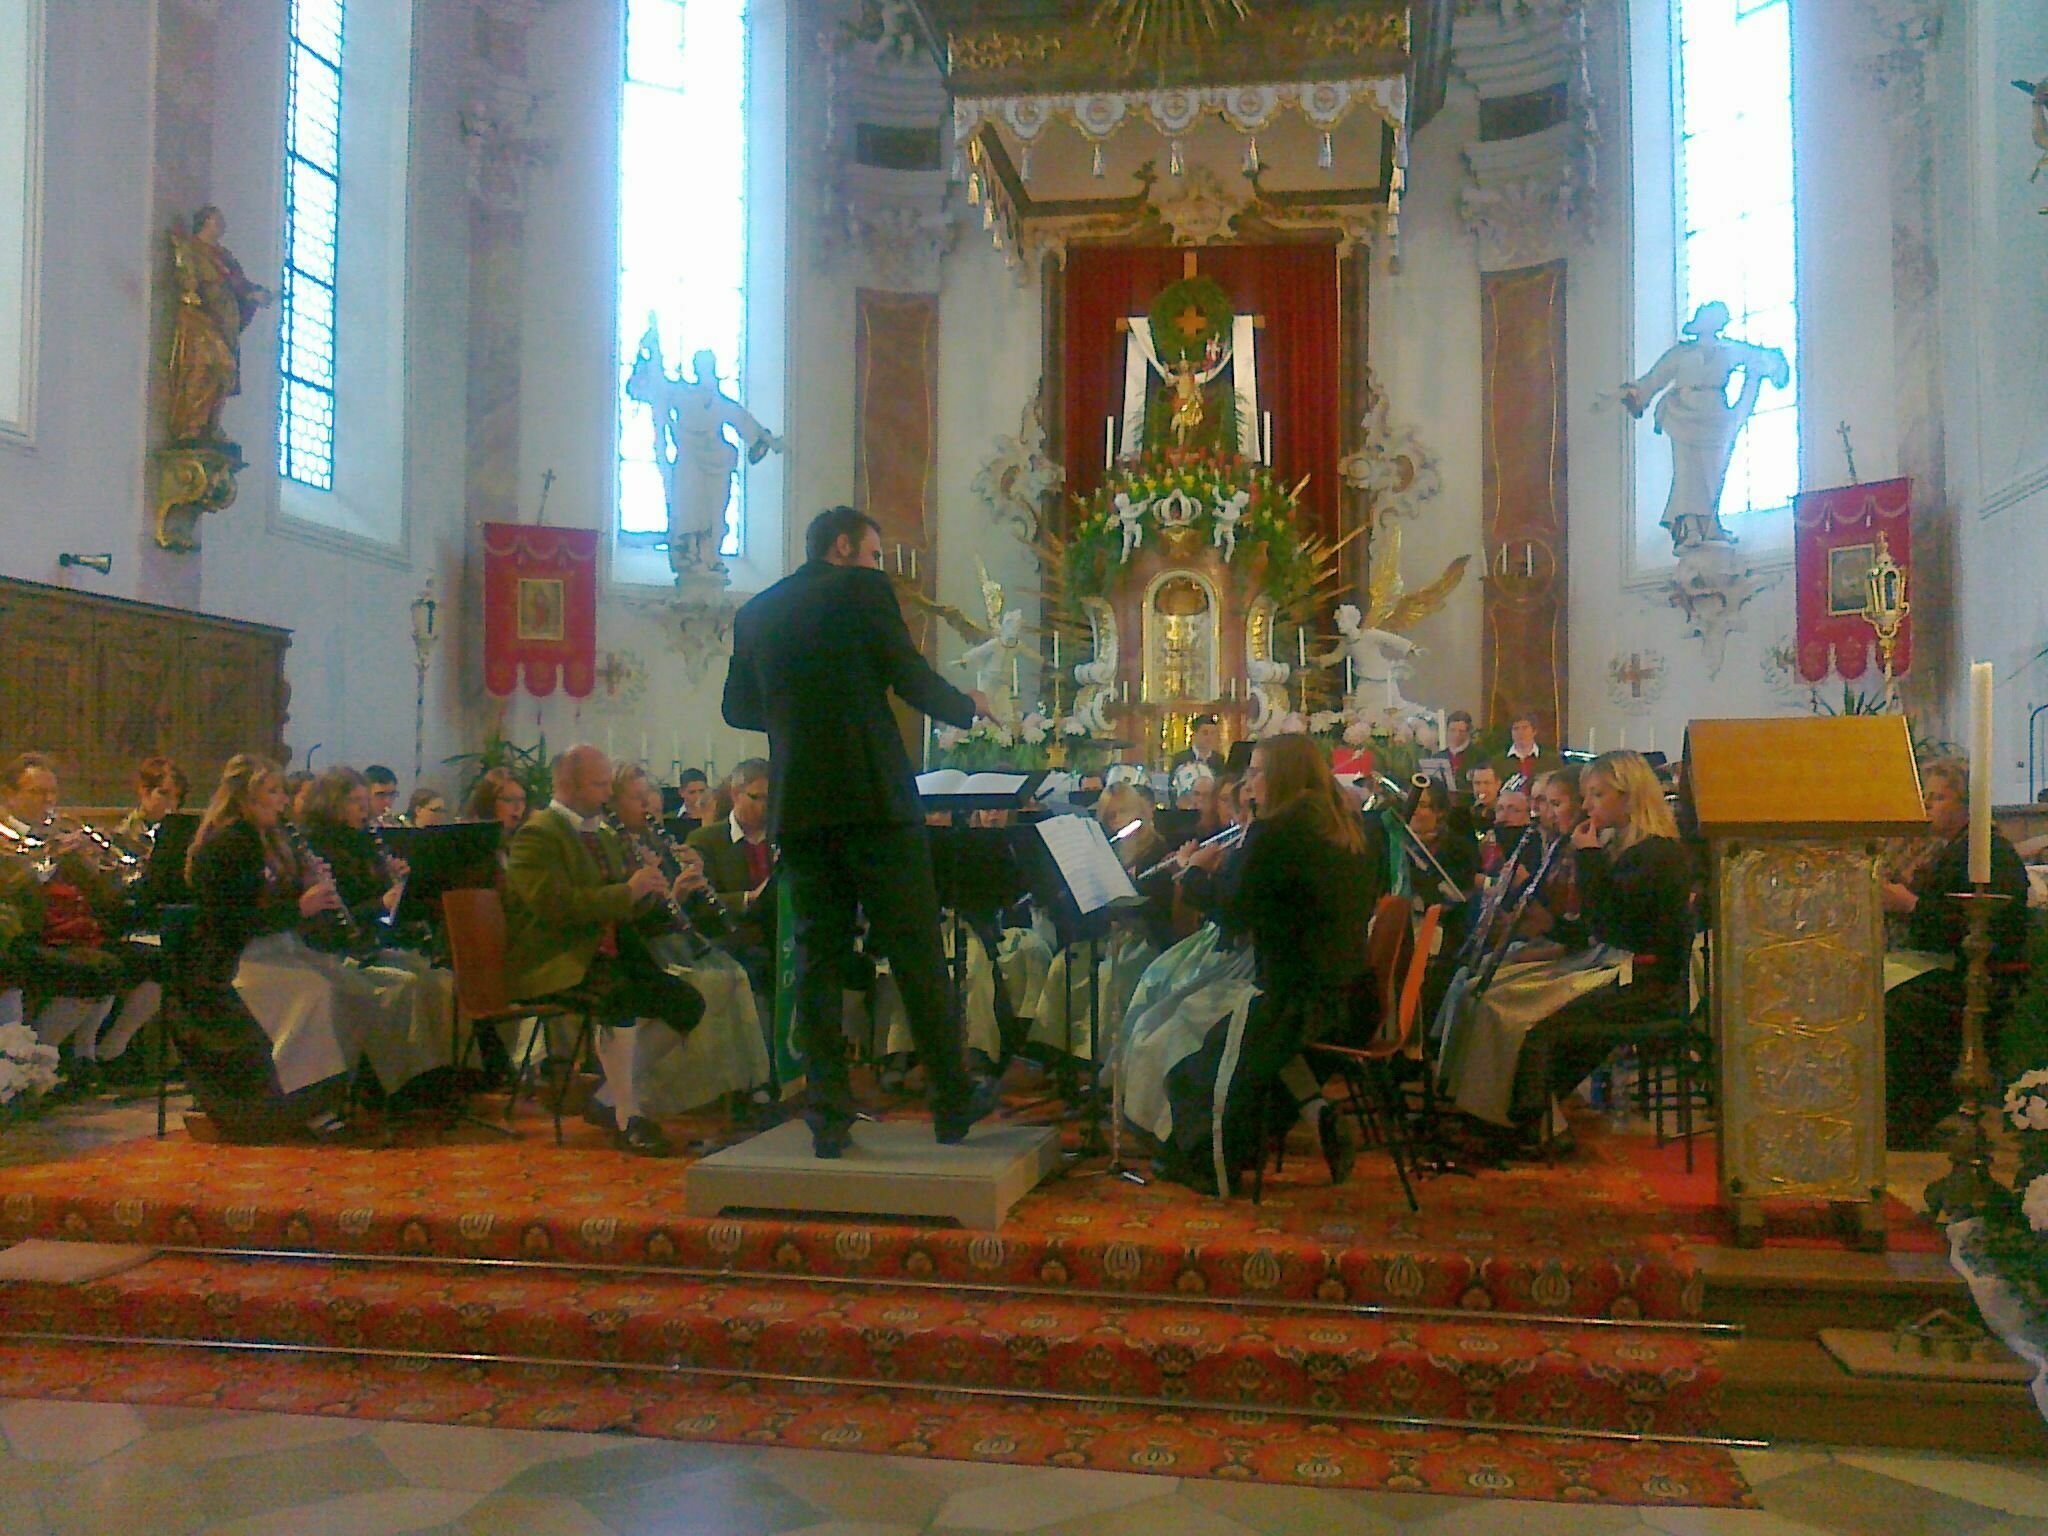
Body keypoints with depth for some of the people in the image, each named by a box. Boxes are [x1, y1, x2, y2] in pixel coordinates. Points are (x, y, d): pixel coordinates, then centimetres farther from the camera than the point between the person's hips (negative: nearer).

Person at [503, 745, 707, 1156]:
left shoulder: (605, 836, 20)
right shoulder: (536, 836, -8)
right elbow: (557, 906, -23)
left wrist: (665, 894, 3)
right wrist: (628, 891, -21)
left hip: (607, 953, 9)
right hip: (557, 963, -9)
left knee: (688, 1003, -6)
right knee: (618, 994, -36)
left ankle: (609, 1098, 3)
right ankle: (627, 1118, -24)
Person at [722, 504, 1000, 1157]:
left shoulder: (755, 613, 15)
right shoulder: (862, 590, 0)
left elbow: (738, 708, 20)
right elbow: (910, 678, -4)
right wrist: (968, 706, 13)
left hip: (797, 805, 5)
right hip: (873, 794, -5)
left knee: (818, 953, 7)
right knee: (915, 949, 2)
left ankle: (830, 1116, 6)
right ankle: (952, 1101, 9)